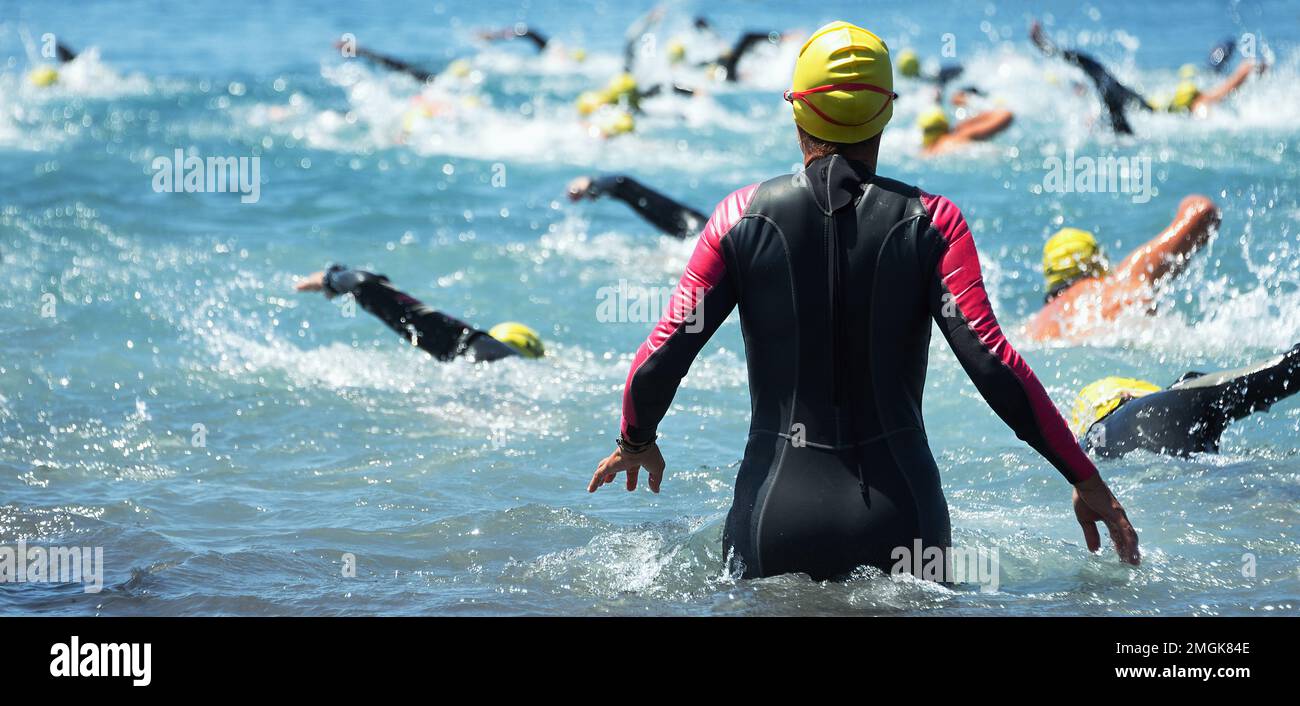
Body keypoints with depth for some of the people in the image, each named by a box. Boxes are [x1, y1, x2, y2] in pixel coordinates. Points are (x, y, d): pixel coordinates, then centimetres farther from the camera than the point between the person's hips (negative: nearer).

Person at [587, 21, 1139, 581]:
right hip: (901, 512, 0)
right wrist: (1086, 480, -3)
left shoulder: (743, 216, 2)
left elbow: (661, 357, 1)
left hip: (777, 517, 0)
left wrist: (636, 442, 21)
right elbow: (991, 362, -8)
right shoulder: (930, 222, 0)